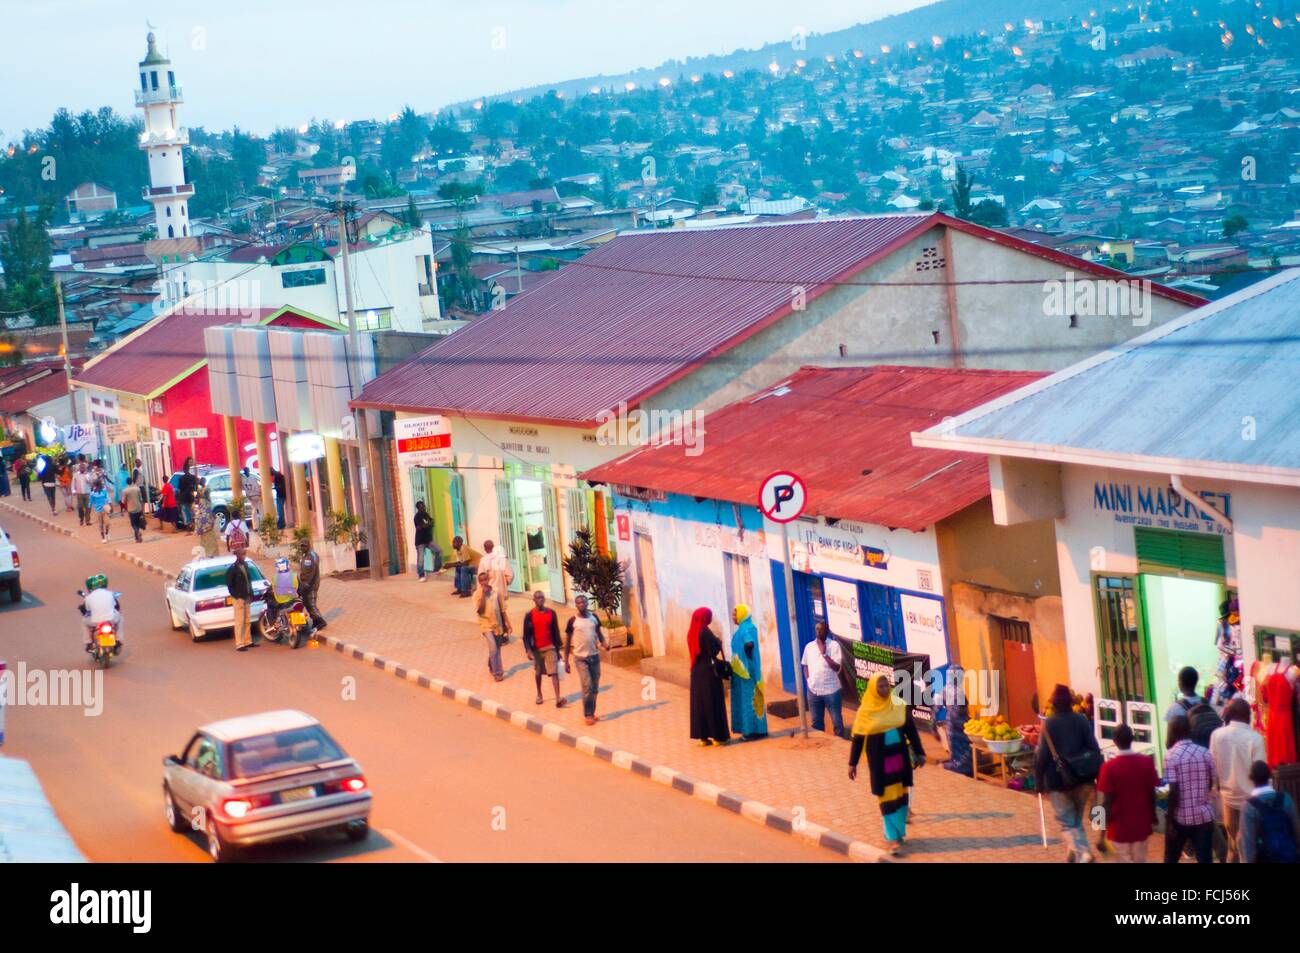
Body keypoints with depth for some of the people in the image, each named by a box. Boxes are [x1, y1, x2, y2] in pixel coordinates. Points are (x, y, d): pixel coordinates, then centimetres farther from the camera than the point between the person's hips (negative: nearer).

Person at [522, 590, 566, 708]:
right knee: (538, 673, 14)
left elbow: (556, 631, 7)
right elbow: (526, 634, -4)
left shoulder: (551, 613, 0)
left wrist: (558, 648, 8)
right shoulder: (530, 615, -5)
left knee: (554, 672, -10)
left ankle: (558, 699, -18)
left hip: (550, 647, 0)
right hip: (537, 648, 0)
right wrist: (528, 650, -14)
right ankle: (539, 694, 36)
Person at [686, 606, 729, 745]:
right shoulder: (706, 632, -17)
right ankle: (716, 735, 2)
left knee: (699, 702, 9)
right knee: (713, 701, 0)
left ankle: (702, 736, 11)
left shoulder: (691, 632, 6)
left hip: (696, 671, 7)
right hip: (710, 670, -7)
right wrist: (718, 643, 3)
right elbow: (714, 652, -17)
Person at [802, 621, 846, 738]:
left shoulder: (834, 645, -7)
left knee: (837, 721, 1)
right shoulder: (809, 646, 7)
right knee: (816, 722, 13)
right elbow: (805, 666, 16)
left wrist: (824, 653, -18)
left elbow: (837, 667, -14)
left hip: (831, 690, -4)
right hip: (813, 690, 4)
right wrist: (808, 680, 2)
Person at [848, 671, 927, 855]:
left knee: (900, 795, 10)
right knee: (887, 797, 0)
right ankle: (893, 838, 3)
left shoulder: (899, 705, -2)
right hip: (879, 760, -3)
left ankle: (898, 831, 24)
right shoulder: (866, 711, -8)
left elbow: (911, 730, 5)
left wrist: (919, 753, 4)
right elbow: (858, 738, -3)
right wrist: (852, 763, -1)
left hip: (900, 756, 3)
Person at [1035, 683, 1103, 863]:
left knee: (1067, 823, 0)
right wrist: (1098, 776, 10)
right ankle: (1073, 855, 24)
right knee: (1077, 820, 18)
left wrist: (1038, 782, -2)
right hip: (1083, 779, 4)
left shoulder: (1048, 724, -10)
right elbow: (1094, 749, 1)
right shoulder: (1082, 720, 0)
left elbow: (1042, 755, -11)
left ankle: (1082, 853, -22)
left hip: (1059, 781, -4)